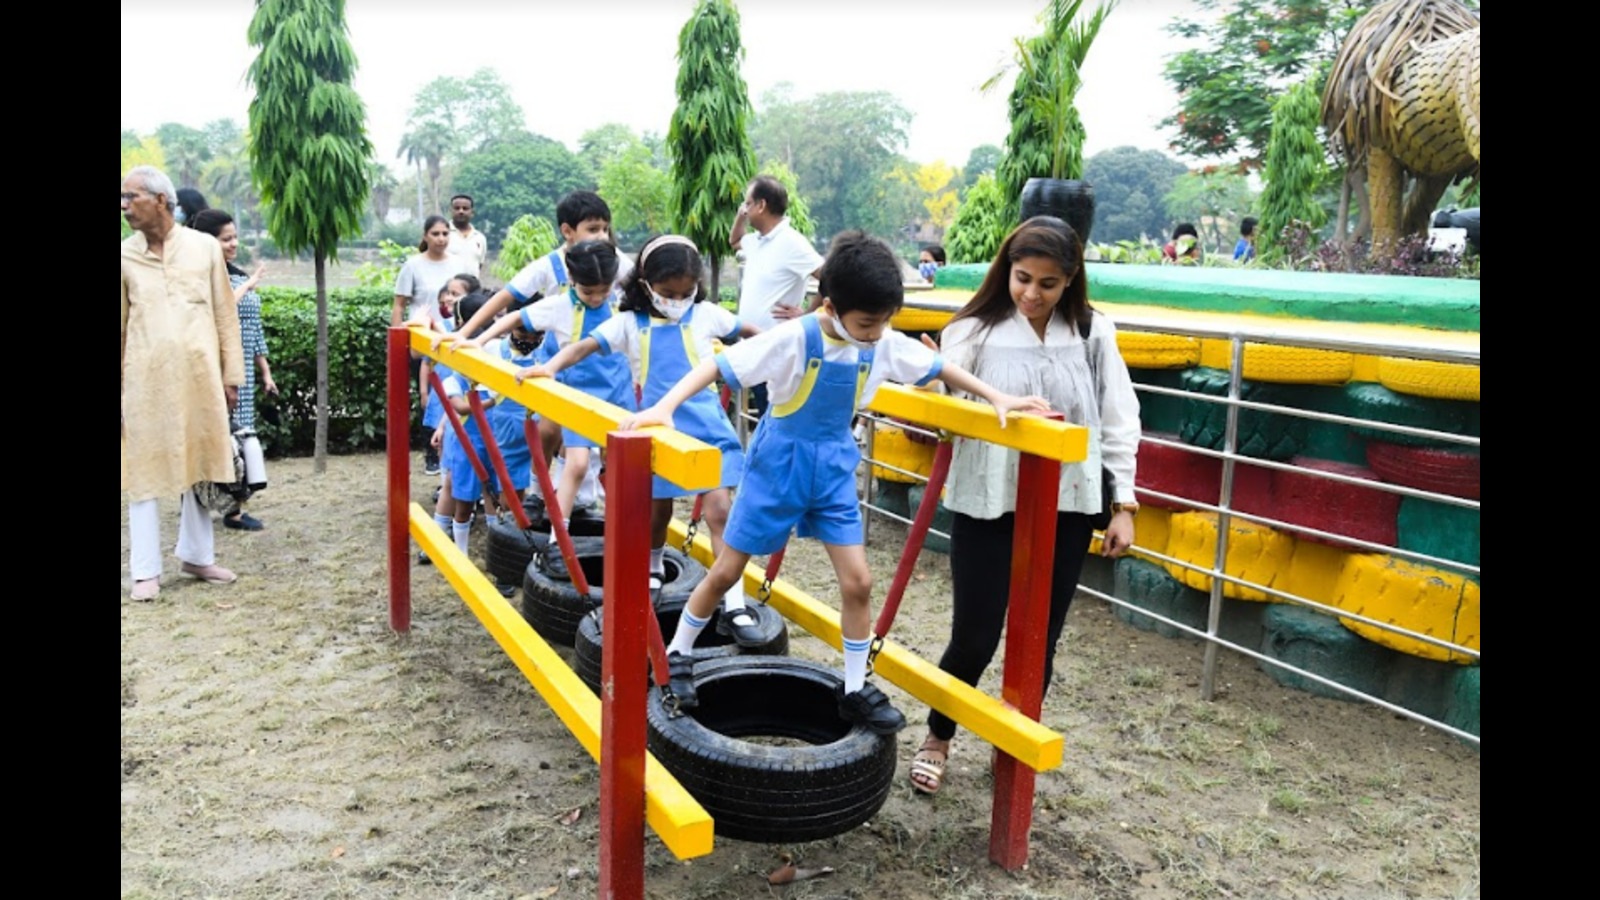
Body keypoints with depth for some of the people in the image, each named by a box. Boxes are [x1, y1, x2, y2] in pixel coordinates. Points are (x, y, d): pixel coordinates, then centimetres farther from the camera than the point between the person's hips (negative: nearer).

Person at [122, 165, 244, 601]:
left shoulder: (205, 247, 3)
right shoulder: (125, 256, 2)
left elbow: (225, 316, 5)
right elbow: (120, 325, 5)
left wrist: (231, 375, 3)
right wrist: (116, 388, 2)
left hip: (200, 377, 1)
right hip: (145, 380, -1)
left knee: (201, 465, 11)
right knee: (144, 470, 2)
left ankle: (198, 555, 26)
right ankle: (146, 570, 10)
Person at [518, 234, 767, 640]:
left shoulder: (707, 315, 1)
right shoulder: (630, 322, -1)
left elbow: (751, 332, 15)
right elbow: (586, 345, -12)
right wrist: (549, 367, -27)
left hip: (708, 430, -1)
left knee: (720, 510, -10)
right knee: (657, 511, 16)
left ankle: (733, 607, -8)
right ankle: (653, 570, 46)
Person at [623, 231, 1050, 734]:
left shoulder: (885, 344, -10)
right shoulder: (794, 338, -24)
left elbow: (938, 368, 5)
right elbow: (719, 364, -27)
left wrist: (996, 399, 2)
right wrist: (664, 407, -38)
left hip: (834, 469, 4)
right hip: (779, 465, -4)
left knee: (858, 581, 0)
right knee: (727, 572, 7)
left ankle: (855, 690, 17)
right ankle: (678, 655, 30)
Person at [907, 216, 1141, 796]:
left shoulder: (1093, 335, 0)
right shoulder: (974, 331, -5)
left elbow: (1118, 422, 4)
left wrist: (1123, 505, 2)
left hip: (1065, 509, 2)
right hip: (987, 506, -2)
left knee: (1039, 641, 11)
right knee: (974, 638, 3)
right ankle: (937, 739, 30)